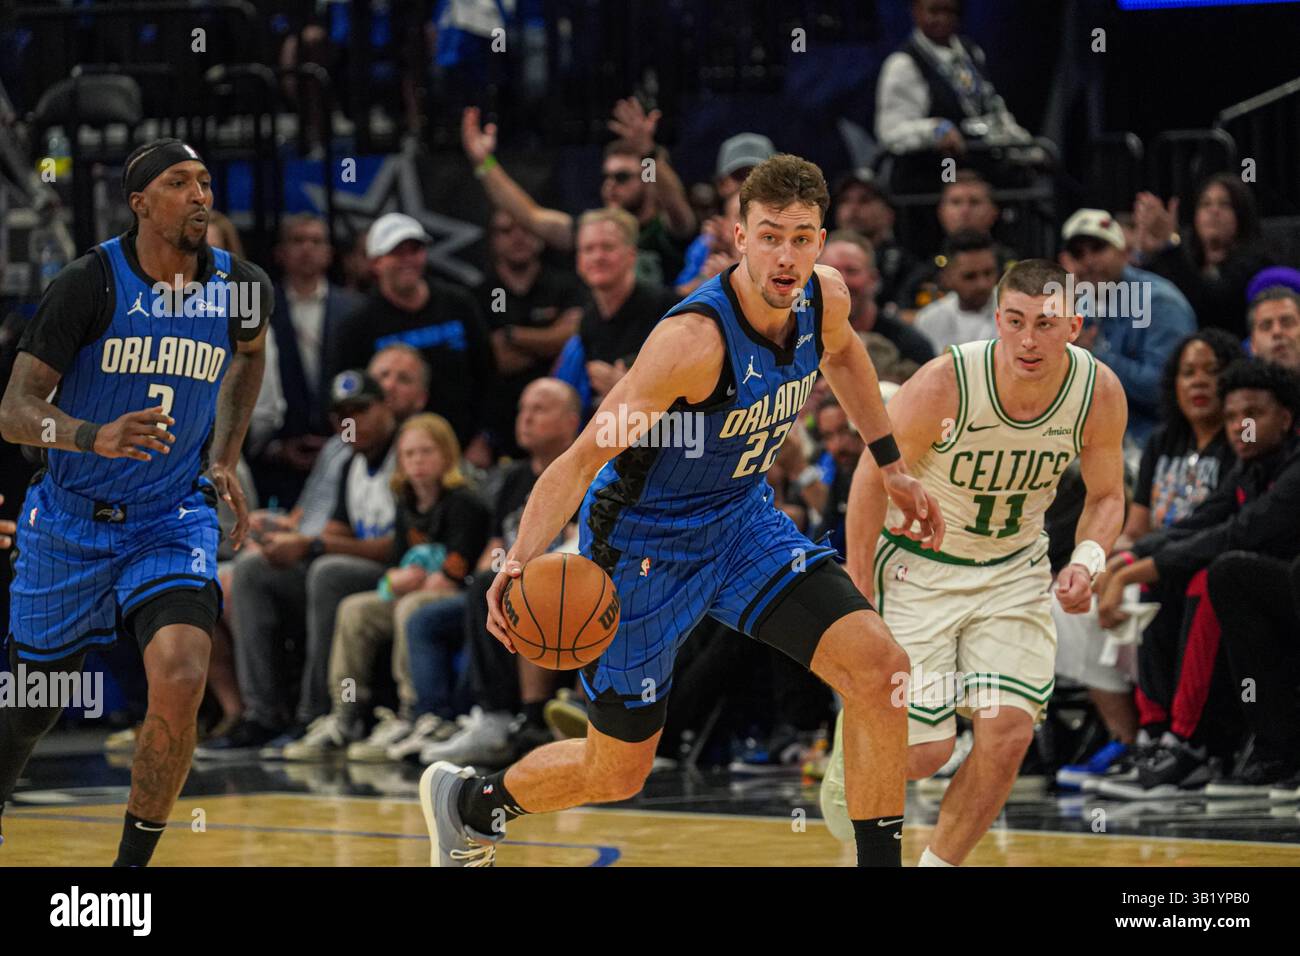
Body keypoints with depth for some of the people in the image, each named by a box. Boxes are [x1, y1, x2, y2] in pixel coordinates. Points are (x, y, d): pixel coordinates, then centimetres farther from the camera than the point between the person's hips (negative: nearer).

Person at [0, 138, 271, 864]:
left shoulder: (241, 287, -5)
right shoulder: (91, 285, -15)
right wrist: (97, 437, -36)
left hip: (174, 520, 1)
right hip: (72, 523, -1)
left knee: (181, 680, -23)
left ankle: (134, 862, -6)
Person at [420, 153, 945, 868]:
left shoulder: (825, 299, -11)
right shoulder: (695, 339, -33)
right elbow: (586, 456, -32)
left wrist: (891, 466, 18)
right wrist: (522, 557, -46)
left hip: (740, 520, 6)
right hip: (643, 540, -6)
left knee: (879, 667, -15)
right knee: (618, 772, 8)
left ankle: (880, 862, -4)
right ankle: (465, 802, 37)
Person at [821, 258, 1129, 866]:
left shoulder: (1100, 394, -17)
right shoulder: (944, 387, -28)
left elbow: (1106, 497, 1)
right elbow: (873, 476, -13)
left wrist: (1086, 564, -19)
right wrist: (858, 595, -11)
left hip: (1014, 571, 3)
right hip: (918, 565, -3)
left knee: (1007, 736, -12)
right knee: (924, 752, -7)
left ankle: (939, 867, 11)